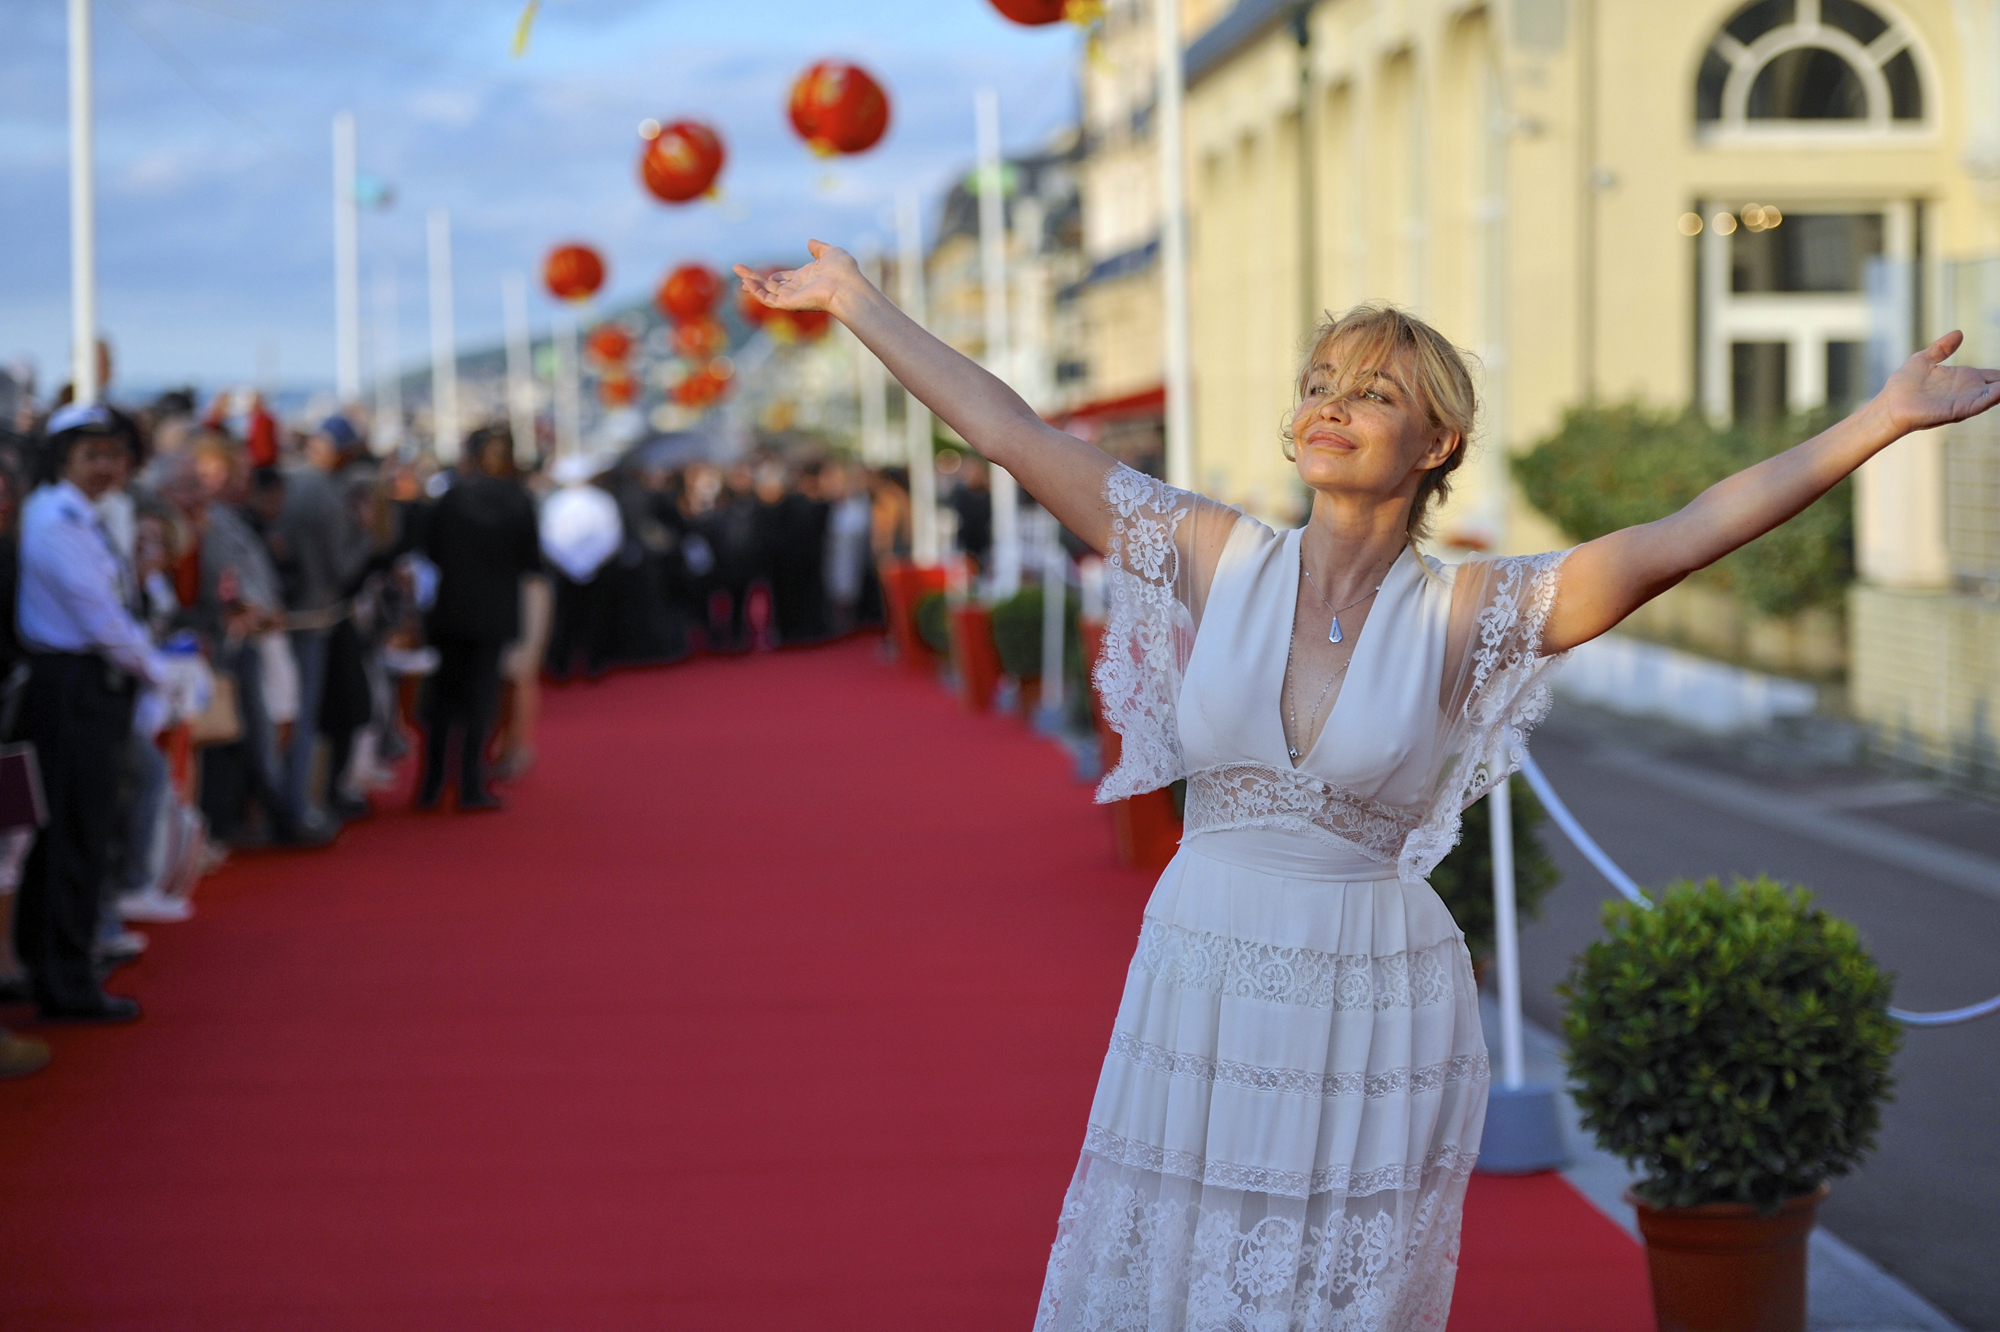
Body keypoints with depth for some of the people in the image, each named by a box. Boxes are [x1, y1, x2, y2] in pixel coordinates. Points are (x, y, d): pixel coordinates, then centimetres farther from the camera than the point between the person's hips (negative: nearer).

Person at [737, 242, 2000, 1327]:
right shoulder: (1218, 556, -1)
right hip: (1200, 985, 2)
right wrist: (860, 302, 4)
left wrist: (1883, 419, -23)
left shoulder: (1466, 614, -7)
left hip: (1376, 1004, -2)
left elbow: (1683, 537, -15)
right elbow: (1010, 431, 2)